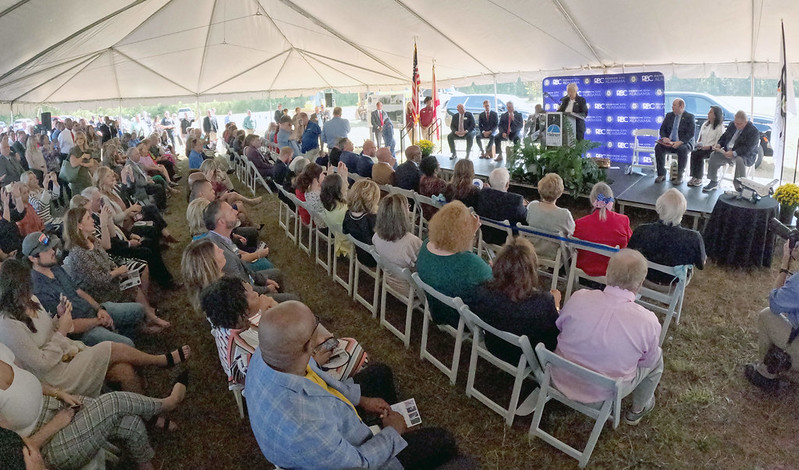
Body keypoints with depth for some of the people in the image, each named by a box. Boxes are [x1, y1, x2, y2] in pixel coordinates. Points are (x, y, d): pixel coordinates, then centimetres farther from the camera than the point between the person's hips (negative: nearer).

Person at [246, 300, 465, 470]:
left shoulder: (267, 353, -23)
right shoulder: (301, 426, -45)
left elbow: (319, 379, -1)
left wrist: (359, 398, 4)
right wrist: (393, 432, -9)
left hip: (326, 434, 7)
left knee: (381, 374, 22)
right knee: (442, 441, 5)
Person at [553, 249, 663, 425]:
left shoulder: (578, 298, -23)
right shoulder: (648, 322, -26)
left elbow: (558, 326, -2)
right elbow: (647, 361, -6)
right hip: (602, 394, -2)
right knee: (657, 356, 22)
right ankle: (637, 410, 43)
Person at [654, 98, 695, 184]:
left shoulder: (689, 117, -1)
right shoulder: (669, 115, 14)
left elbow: (691, 133, -11)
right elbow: (662, 129, 11)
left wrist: (680, 142, -26)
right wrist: (664, 138, -11)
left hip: (683, 143, -4)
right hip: (669, 142, 4)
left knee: (683, 149, -37)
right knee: (658, 146, -25)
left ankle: (679, 176, -27)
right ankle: (661, 174, -21)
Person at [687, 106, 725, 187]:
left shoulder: (720, 127, -2)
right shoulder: (705, 124, 18)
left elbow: (718, 143, -8)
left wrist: (709, 147, -21)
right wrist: (698, 143, 5)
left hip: (711, 149, -5)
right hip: (701, 148, 5)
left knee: (698, 154, -31)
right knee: (693, 153, -27)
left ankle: (699, 179, -24)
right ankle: (694, 176, -29)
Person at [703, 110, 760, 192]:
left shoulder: (754, 131, -15)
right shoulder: (732, 125, 6)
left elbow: (748, 149, -24)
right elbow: (724, 137, 17)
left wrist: (734, 153, -35)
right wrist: (719, 144, -5)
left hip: (746, 156, -7)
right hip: (728, 152, 7)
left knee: (739, 160, -37)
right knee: (714, 155, -11)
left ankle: (740, 187, -29)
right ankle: (714, 182, -2)